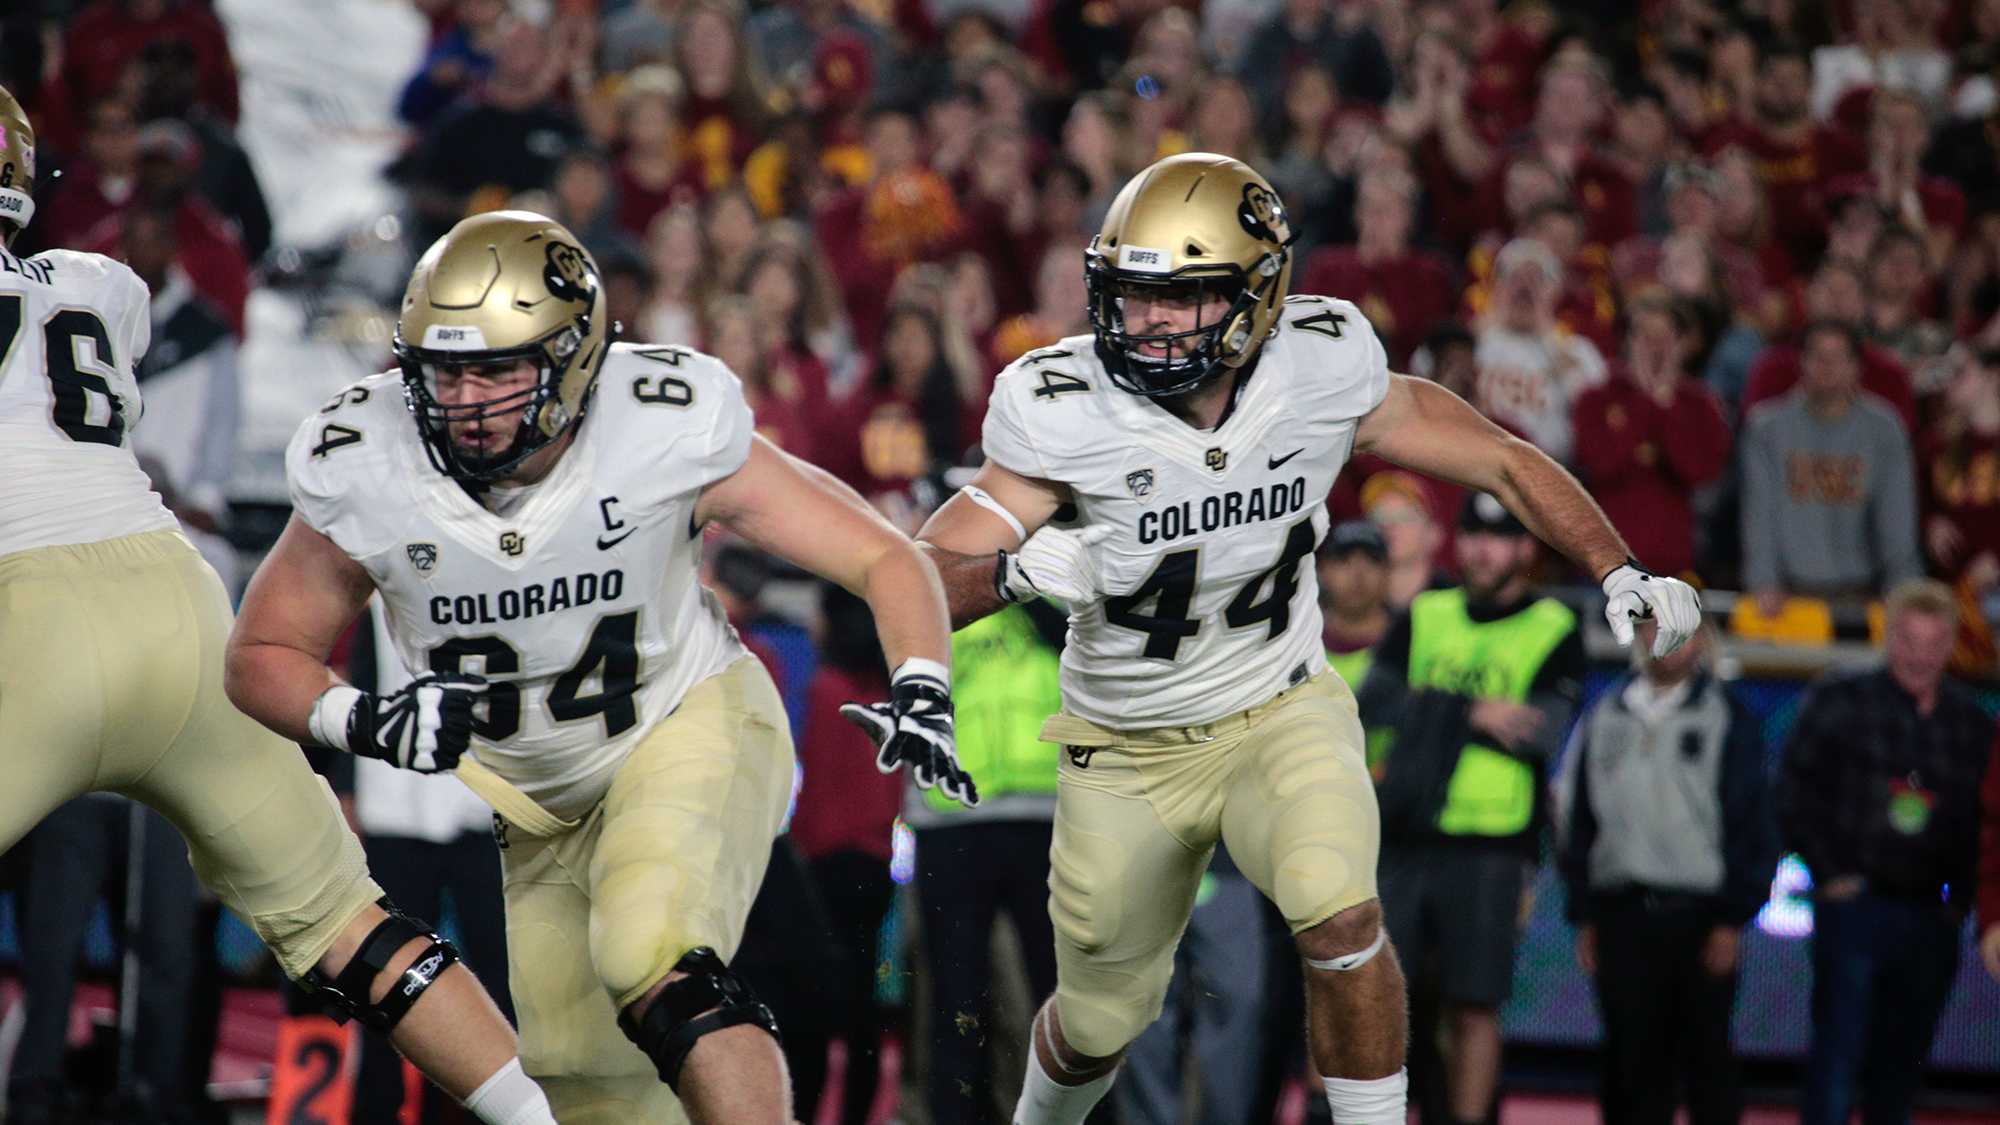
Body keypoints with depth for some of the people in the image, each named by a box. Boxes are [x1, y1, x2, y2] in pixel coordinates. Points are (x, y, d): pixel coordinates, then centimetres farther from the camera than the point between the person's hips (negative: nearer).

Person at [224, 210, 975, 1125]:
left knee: (653, 957, -32)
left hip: (683, 727, -3)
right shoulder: (360, 473, -21)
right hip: (523, 791, 4)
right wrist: (365, 723, -27)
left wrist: (920, 696, -35)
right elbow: (263, 656, -7)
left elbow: (881, 559, -17)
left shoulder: (668, 428, -26)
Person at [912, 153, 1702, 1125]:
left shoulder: (1323, 372, -17)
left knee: (1340, 917, -30)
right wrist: (1014, 571, -42)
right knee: (1098, 1023, 14)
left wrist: (1620, 572, -13)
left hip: (1282, 715, 0)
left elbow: (1502, 462, -3)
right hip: (1127, 751, 0)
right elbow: (923, 580, -21)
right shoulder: (1067, 414, -22)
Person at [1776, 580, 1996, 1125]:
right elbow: (1794, 793, 1)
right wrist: (1828, 872, -5)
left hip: (1932, 921, 3)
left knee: (1901, 1069, 8)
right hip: (1853, 908, -3)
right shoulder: (1839, 700, 1)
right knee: (1838, 1056, -9)